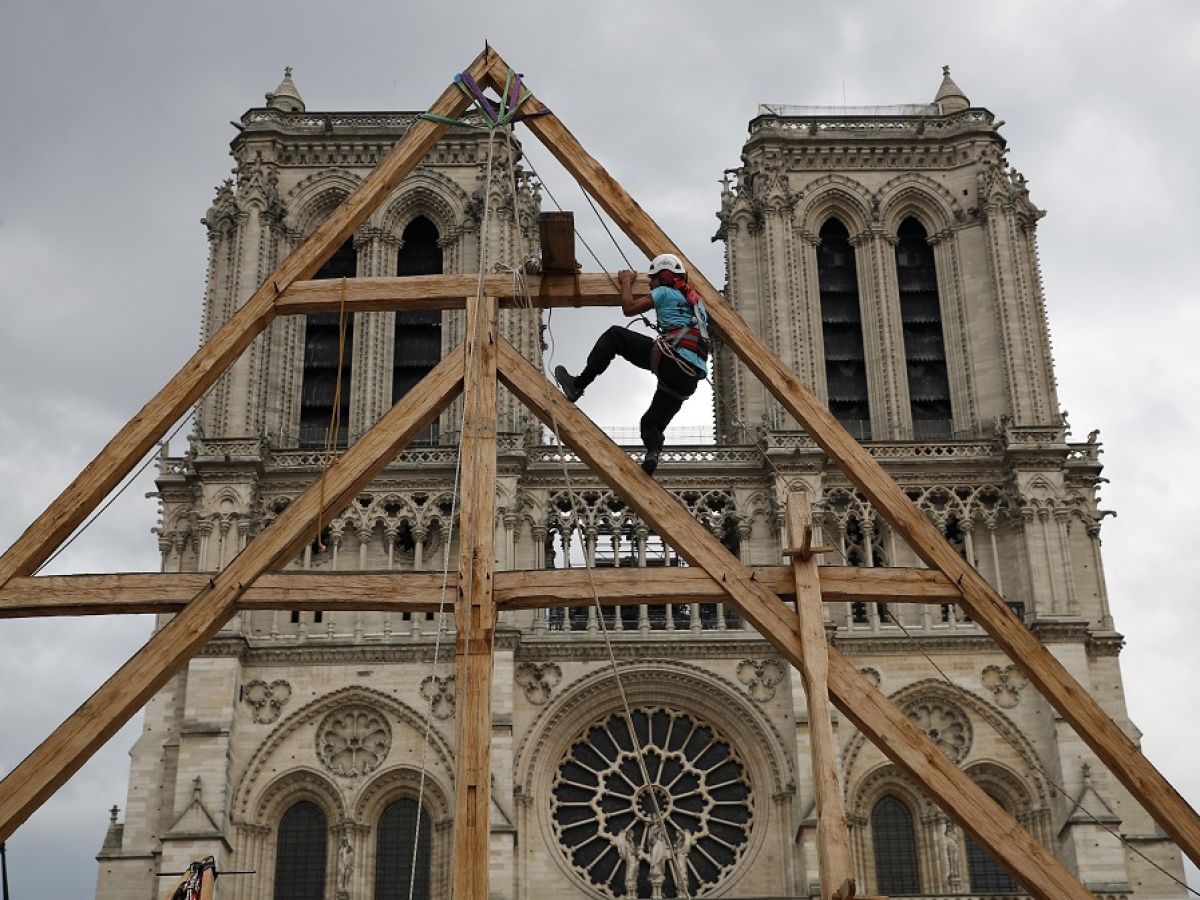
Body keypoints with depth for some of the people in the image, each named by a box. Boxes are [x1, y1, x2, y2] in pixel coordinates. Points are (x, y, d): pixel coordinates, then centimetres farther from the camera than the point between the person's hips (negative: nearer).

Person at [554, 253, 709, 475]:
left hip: (671, 359, -7)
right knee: (651, 422, 13)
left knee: (614, 335, 5)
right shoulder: (697, 301, 33)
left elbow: (629, 308, 10)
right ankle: (653, 451, -21)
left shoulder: (665, 292, 11)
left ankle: (578, 384, -2)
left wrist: (626, 281, 26)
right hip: (692, 377, 7)